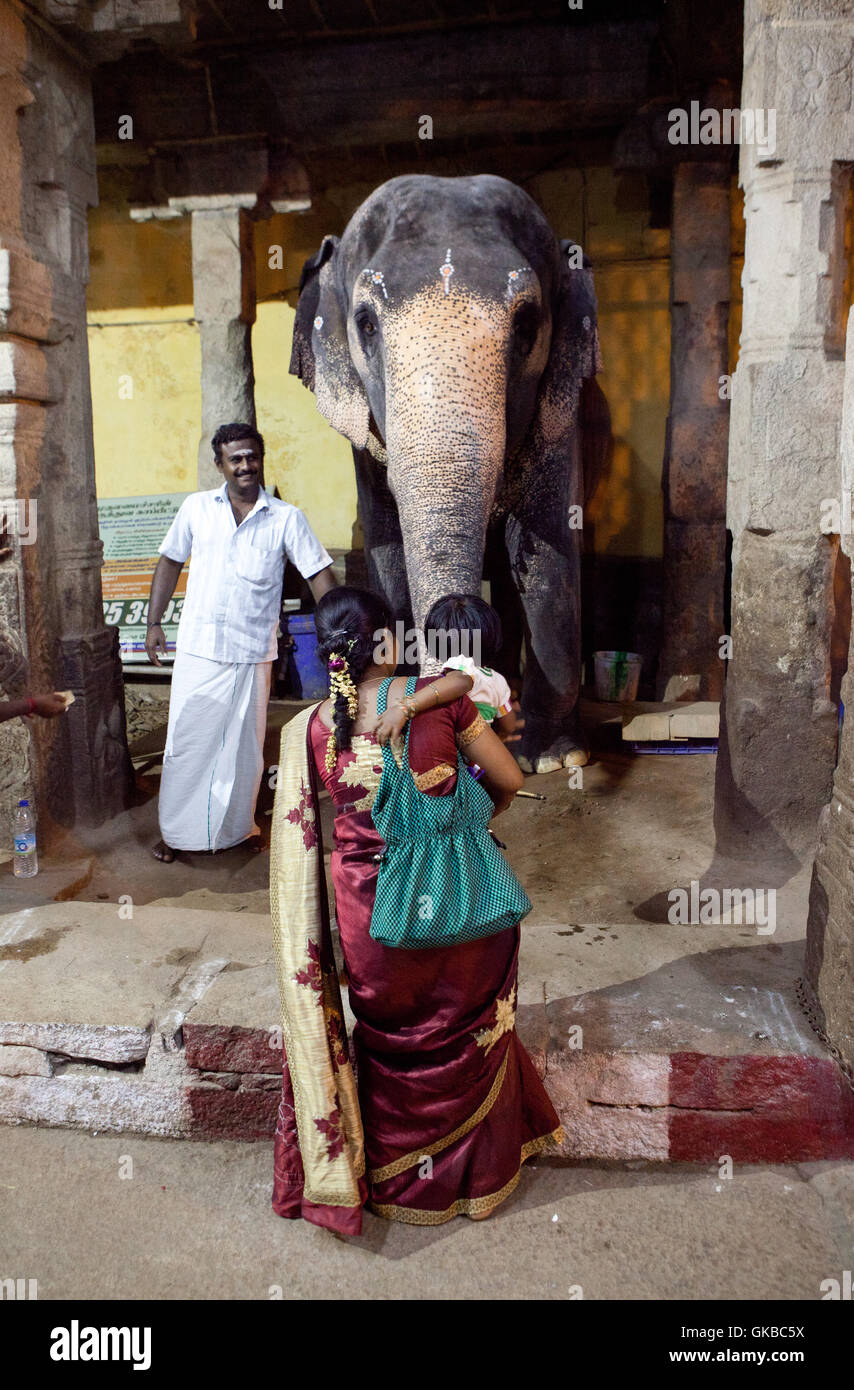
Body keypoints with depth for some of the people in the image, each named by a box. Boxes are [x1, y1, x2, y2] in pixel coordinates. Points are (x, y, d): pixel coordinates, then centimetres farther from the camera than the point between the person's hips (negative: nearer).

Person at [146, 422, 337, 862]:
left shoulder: (286, 518, -2)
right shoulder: (196, 508, 4)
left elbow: (319, 574, -3)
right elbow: (170, 562, 13)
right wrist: (154, 622, 9)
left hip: (253, 655, -1)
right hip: (197, 650, 1)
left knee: (244, 747, 11)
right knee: (186, 744, 7)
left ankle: (238, 826, 30)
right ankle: (175, 831, 23)